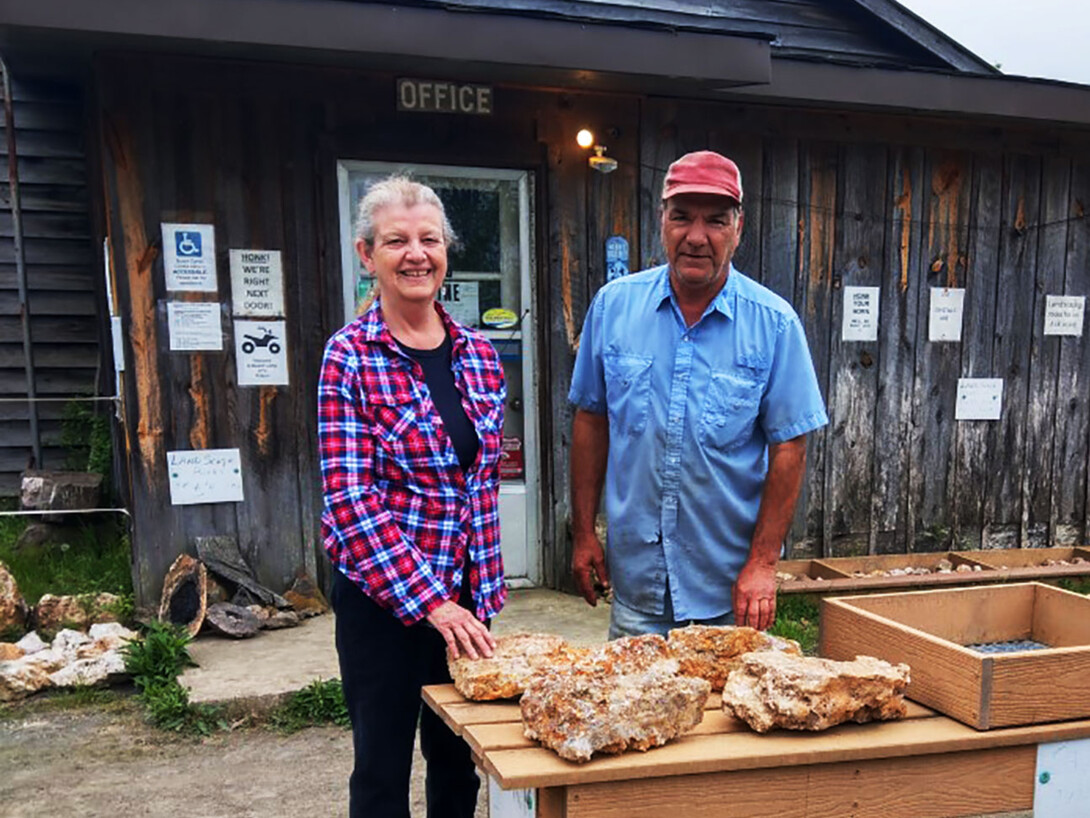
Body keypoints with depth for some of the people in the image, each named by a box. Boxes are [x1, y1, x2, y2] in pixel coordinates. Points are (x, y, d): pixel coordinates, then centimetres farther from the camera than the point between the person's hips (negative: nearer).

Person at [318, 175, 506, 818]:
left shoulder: (478, 354, 4)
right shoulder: (350, 357, -12)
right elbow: (350, 498, -16)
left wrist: (483, 590, 9)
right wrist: (430, 601, -21)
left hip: (468, 595, 5)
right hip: (381, 596, -5)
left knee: (458, 759, 19)